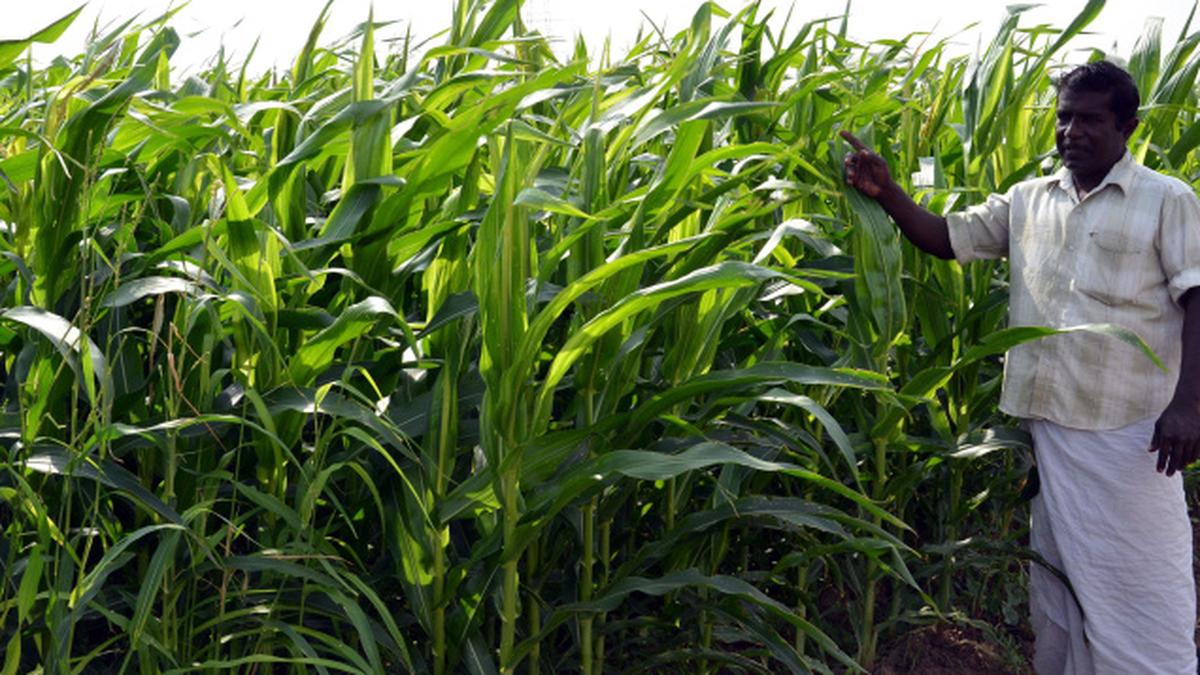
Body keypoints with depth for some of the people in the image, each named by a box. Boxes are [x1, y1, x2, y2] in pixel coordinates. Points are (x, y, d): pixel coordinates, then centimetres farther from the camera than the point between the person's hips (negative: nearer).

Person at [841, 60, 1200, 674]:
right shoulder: (1028, 201, 11)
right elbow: (946, 238, 9)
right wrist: (885, 192, -8)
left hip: (1131, 427, -5)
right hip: (1049, 421, 5)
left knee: (1140, 582, 1)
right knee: (1057, 571, 15)